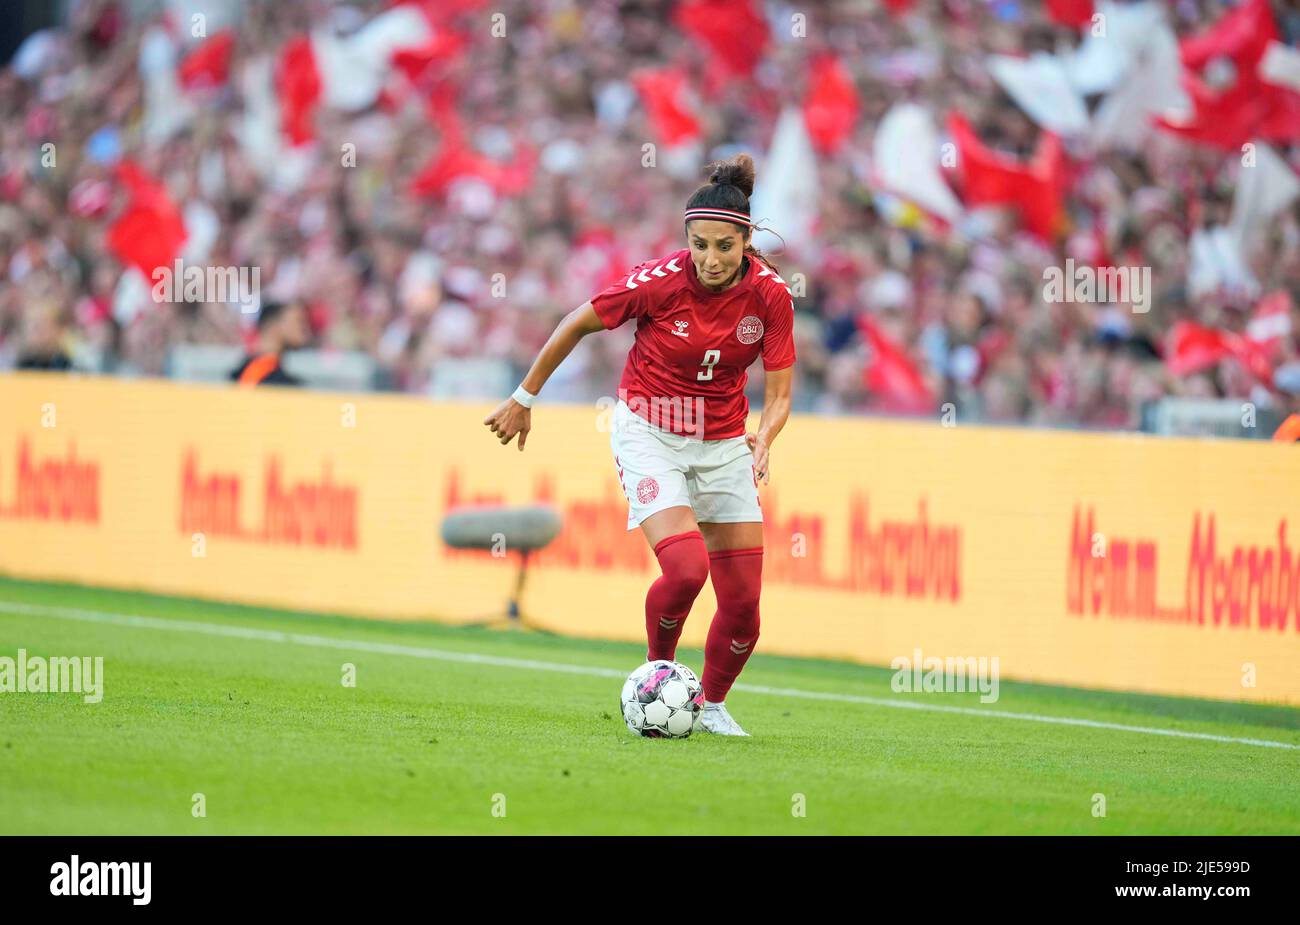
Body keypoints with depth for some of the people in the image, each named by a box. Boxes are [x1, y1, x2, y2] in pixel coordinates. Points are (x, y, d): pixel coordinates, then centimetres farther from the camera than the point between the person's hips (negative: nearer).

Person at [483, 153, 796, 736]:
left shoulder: (770, 295, -13)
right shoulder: (661, 281, -21)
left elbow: (778, 394, -7)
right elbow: (579, 323, -6)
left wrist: (764, 440, -28)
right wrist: (524, 398, 2)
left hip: (724, 441, 3)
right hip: (649, 433, -3)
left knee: (743, 605, -1)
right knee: (685, 568, -24)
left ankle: (712, 705, 26)